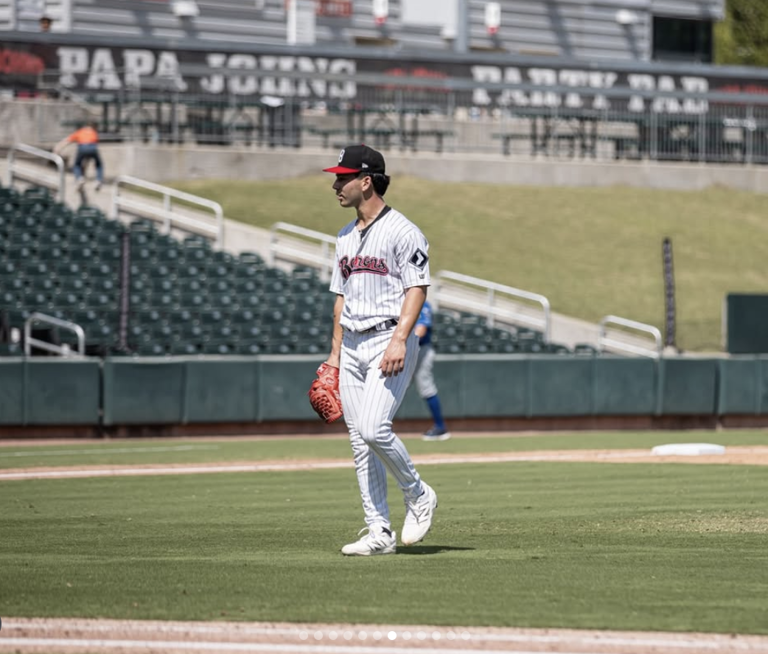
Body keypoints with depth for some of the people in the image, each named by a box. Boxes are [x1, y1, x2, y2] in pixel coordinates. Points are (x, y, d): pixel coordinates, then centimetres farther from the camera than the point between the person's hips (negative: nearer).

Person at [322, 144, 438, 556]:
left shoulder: (402, 232, -8)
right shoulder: (346, 238, 17)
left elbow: (417, 289, -13)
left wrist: (399, 340, -23)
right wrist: (335, 352, 17)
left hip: (389, 342, -8)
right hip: (352, 347, 8)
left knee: (374, 428, -21)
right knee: (360, 442, 3)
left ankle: (417, 495, 2)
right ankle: (379, 533, 5)